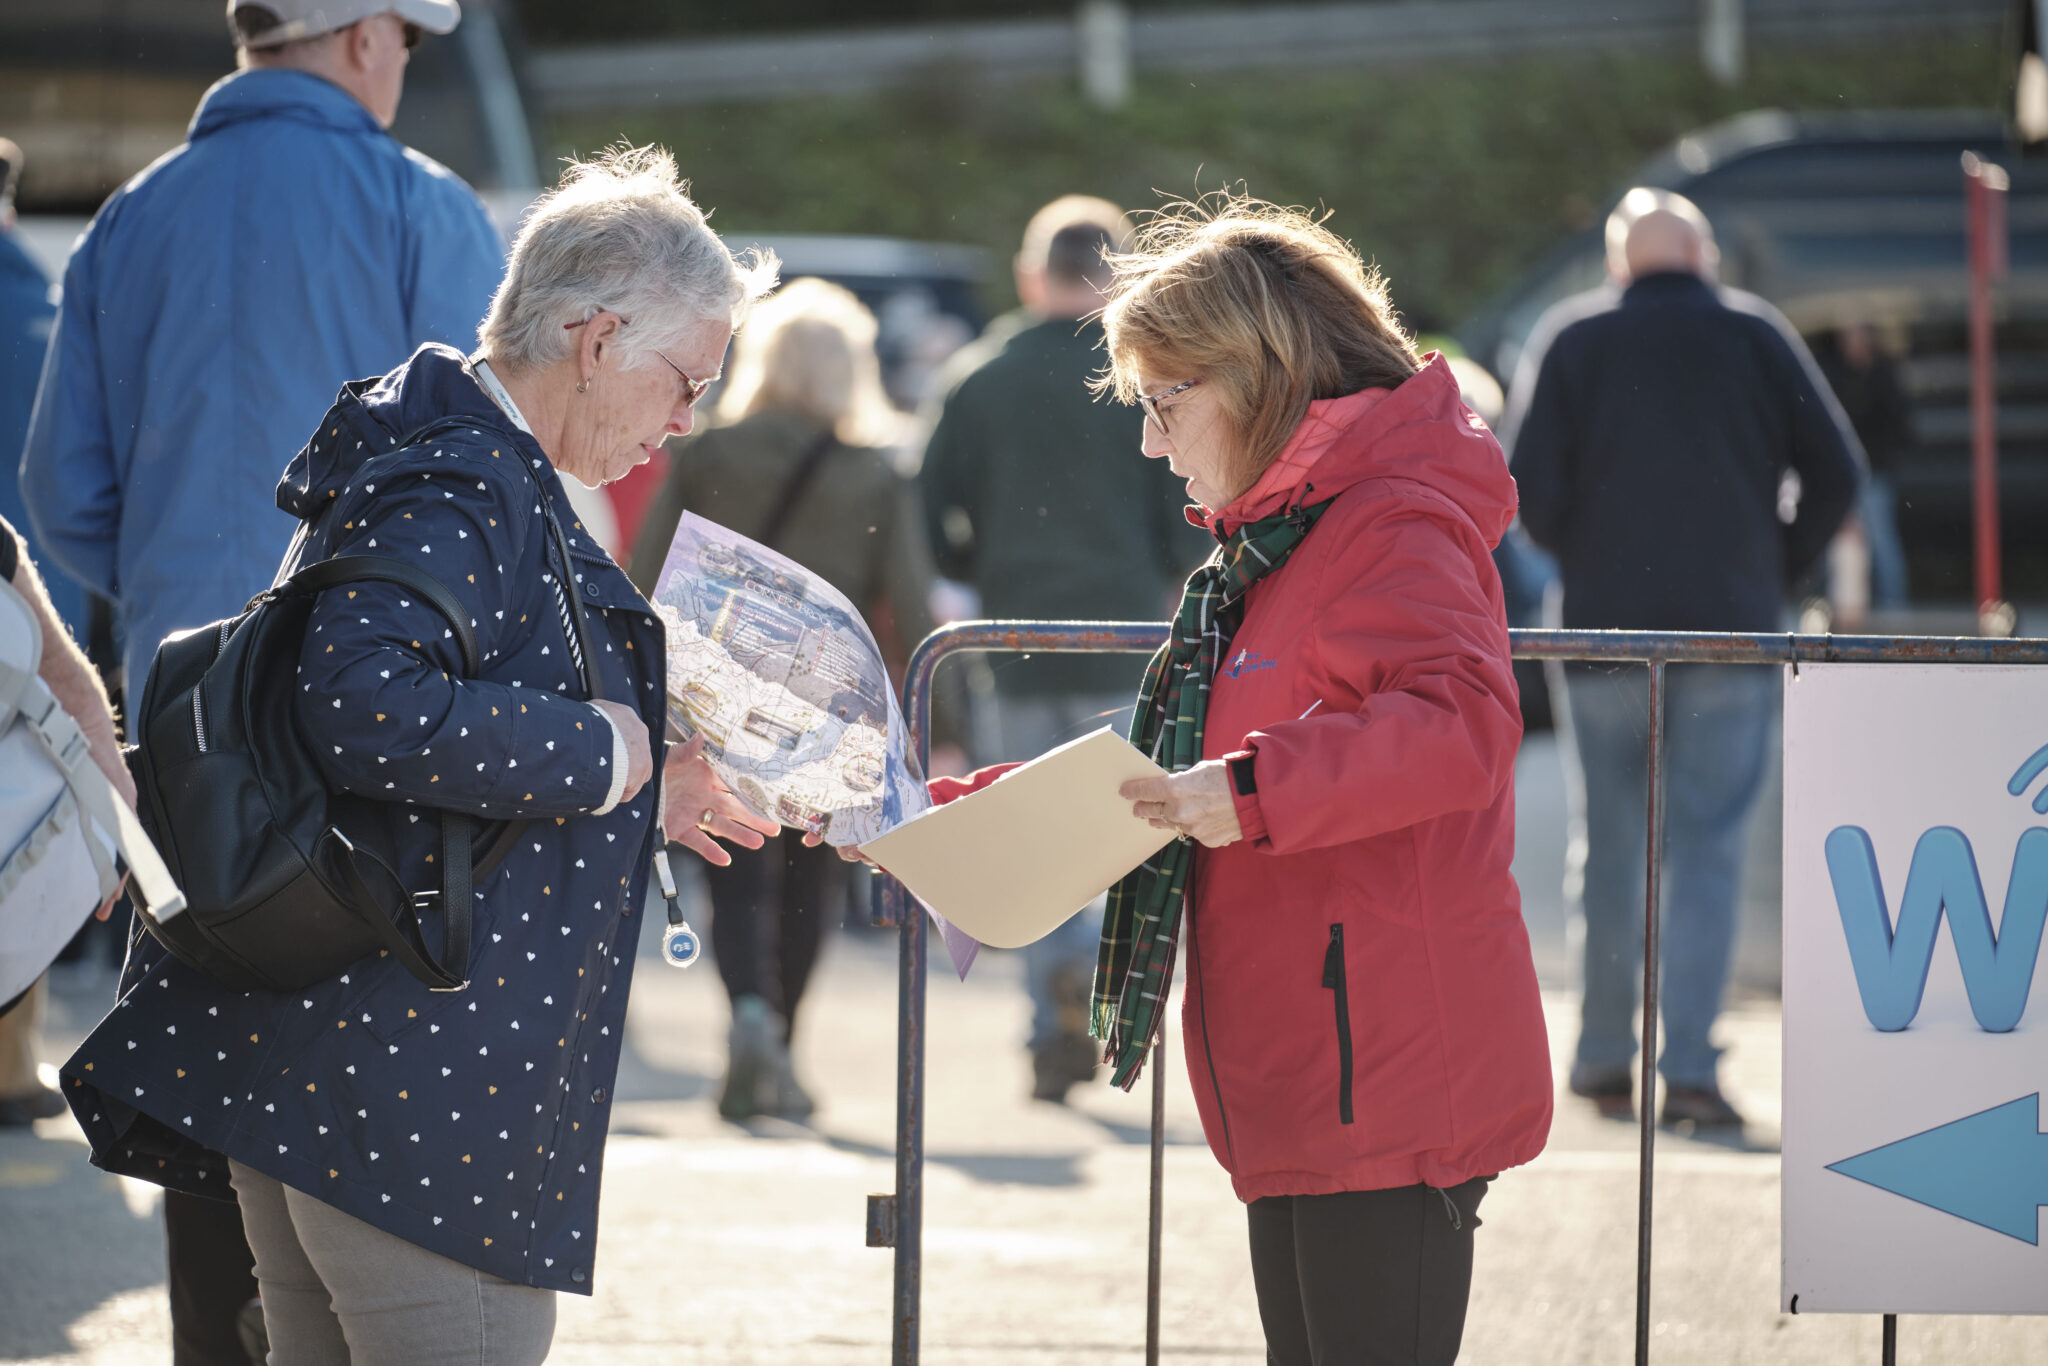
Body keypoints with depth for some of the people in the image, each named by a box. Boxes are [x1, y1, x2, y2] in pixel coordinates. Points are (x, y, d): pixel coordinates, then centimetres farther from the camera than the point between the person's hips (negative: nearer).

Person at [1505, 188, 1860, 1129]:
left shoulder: (1572, 339, 4)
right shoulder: (1756, 333, 6)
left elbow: (1527, 485, -6)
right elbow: (1835, 472, 0)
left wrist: (1582, 559, 11)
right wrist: (1779, 568, 12)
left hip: (1605, 627, 0)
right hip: (1731, 627, 0)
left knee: (1608, 842, 10)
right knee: (1707, 847, -1)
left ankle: (1603, 1056, 13)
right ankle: (1688, 1063, -11)